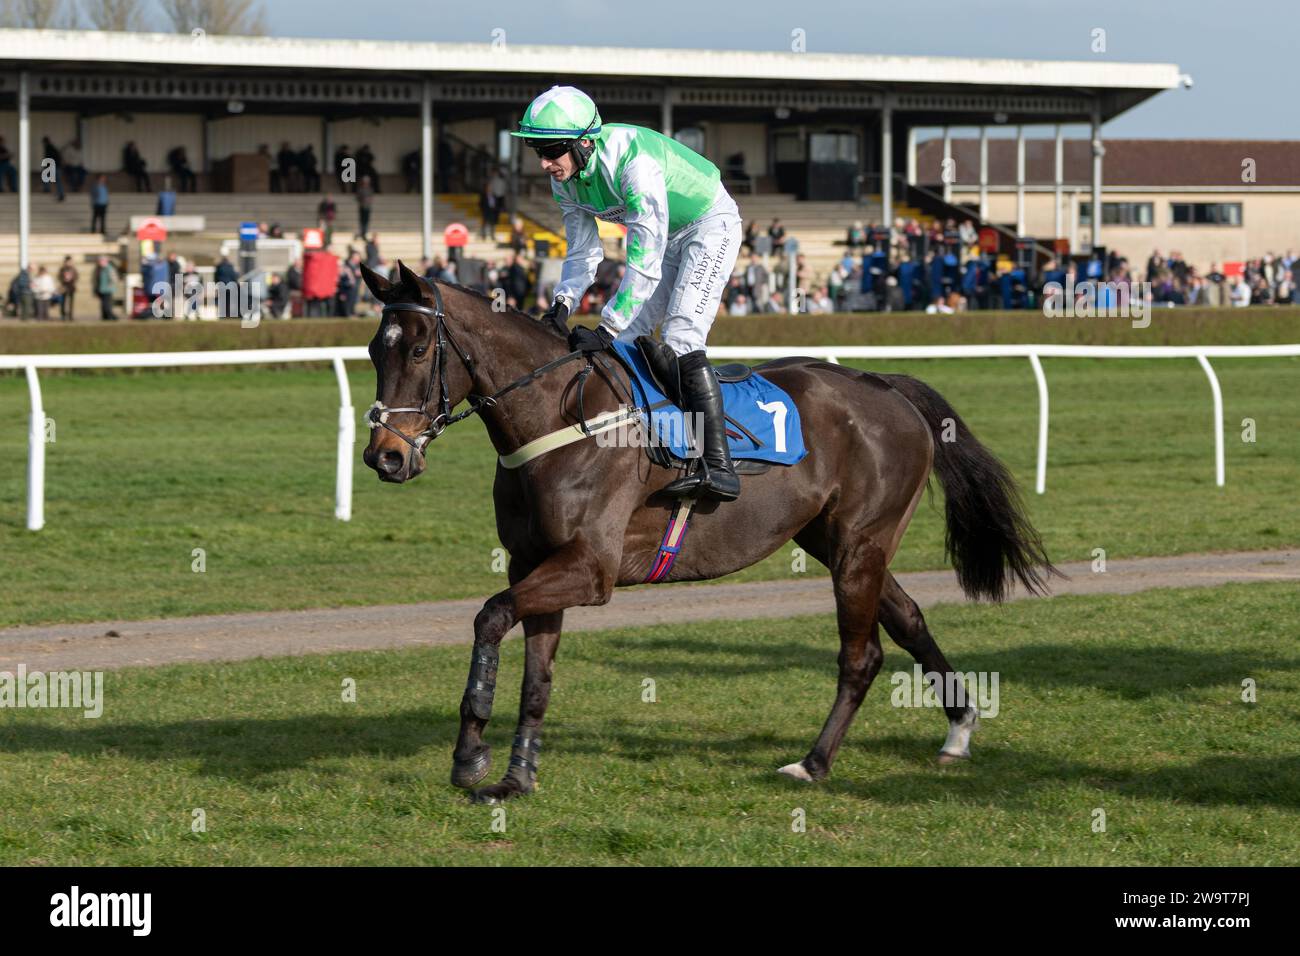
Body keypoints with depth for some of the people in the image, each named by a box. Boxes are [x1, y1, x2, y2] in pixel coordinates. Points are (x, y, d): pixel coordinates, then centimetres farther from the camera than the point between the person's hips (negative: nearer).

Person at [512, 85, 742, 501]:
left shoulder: (635, 161, -37)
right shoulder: (564, 180, -12)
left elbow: (645, 259, -38)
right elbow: (583, 252, -1)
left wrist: (608, 329, -40)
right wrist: (562, 305, -19)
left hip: (711, 225, -8)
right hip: (665, 235, 8)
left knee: (680, 335, -22)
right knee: (627, 337, 2)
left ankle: (718, 467, -27)